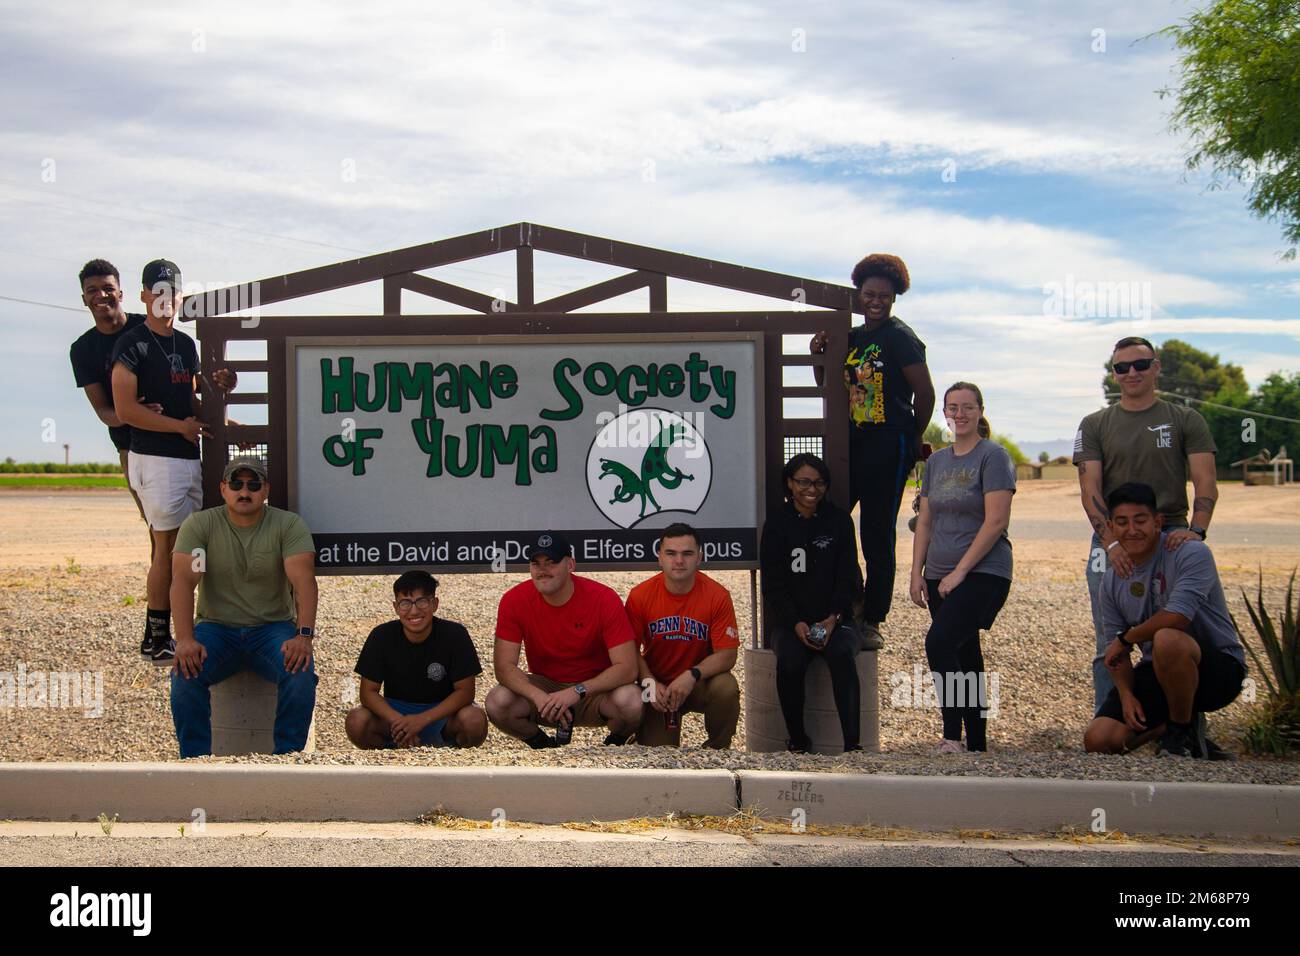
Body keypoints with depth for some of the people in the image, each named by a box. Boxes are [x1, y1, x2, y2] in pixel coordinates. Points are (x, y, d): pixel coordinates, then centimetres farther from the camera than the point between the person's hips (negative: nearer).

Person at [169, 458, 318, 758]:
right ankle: (195, 758, -13)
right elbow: (183, 580, -13)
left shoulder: (289, 525, -3)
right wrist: (185, 639, -28)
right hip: (216, 628, 1)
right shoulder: (199, 525, -1)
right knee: (185, 673, -28)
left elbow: (303, 579, -14)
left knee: (301, 675, -29)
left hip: (273, 627, 0)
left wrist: (304, 635, -31)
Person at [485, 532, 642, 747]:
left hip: (595, 688, -2)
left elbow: (627, 668, -22)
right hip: (544, 686, 2)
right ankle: (544, 745, 6)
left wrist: (578, 691, -36)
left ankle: (615, 743, 3)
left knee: (630, 701, -35)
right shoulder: (514, 601, -13)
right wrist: (538, 696, -35)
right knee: (497, 703, -27)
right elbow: (504, 666, -16)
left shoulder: (604, 599, -19)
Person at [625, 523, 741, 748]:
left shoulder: (717, 596, -13)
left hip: (699, 684, 0)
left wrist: (692, 676, -29)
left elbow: (727, 654, -14)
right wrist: (650, 683, -20)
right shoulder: (640, 595, -9)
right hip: (658, 686, 1)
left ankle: (717, 750, -6)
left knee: (726, 688, -34)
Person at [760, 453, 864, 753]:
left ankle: (852, 743, -36)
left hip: (835, 620, 0)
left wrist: (833, 619, -13)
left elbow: (848, 577, 4)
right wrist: (796, 624, -15)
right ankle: (797, 742, -17)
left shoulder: (839, 520, 8)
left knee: (842, 654, -32)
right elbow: (772, 582, 0)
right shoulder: (777, 522, 6)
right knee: (790, 661, -32)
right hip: (789, 621, 0)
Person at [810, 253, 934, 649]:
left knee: (878, 536, -2)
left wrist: (912, 439, 2)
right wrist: (819, 357, 5)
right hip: (852, 445, 7)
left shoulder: (899, 337, -7)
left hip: (889, 447, -7)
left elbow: (925, 393, -8)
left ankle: (872, 622, 6)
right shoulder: (851, 339, 15)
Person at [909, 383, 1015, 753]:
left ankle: (952, 737, -18)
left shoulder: (993, 456, -6)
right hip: (940, 577, 7)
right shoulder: (936, 461, 15)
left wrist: (960, 571, -16)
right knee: (966, 657, 9)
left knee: (939, 642, -23)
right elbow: (925, 522, 17)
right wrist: (917, 573, 7)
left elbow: (996, 521, -14)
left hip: (983, 573, -7)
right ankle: (977, 745, 15)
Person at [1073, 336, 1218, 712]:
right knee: (1109, 648, 2)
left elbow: (1205, 483, 0)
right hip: (1111, 543, 1)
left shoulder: (1186, 421, 9)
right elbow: (1090, 490, 1)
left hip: (1170, 539, -1)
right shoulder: (1094, 426, 11)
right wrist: (1112, 542, -14)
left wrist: (1196, 530, -18)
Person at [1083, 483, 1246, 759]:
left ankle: (1183, 732, -14)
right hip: (1157, 673, 6)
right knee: (1099, 740, -13)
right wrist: (1126, 694, -12)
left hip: (1219, 669, -6)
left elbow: (1177, 617, -29)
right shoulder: (1112, 580, 4)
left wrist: (1126, 638, -14)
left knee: (1166, 639, -39)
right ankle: (1167, 726, 16)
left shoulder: (1191, 554, -15)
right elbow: (1115, 649, 6)